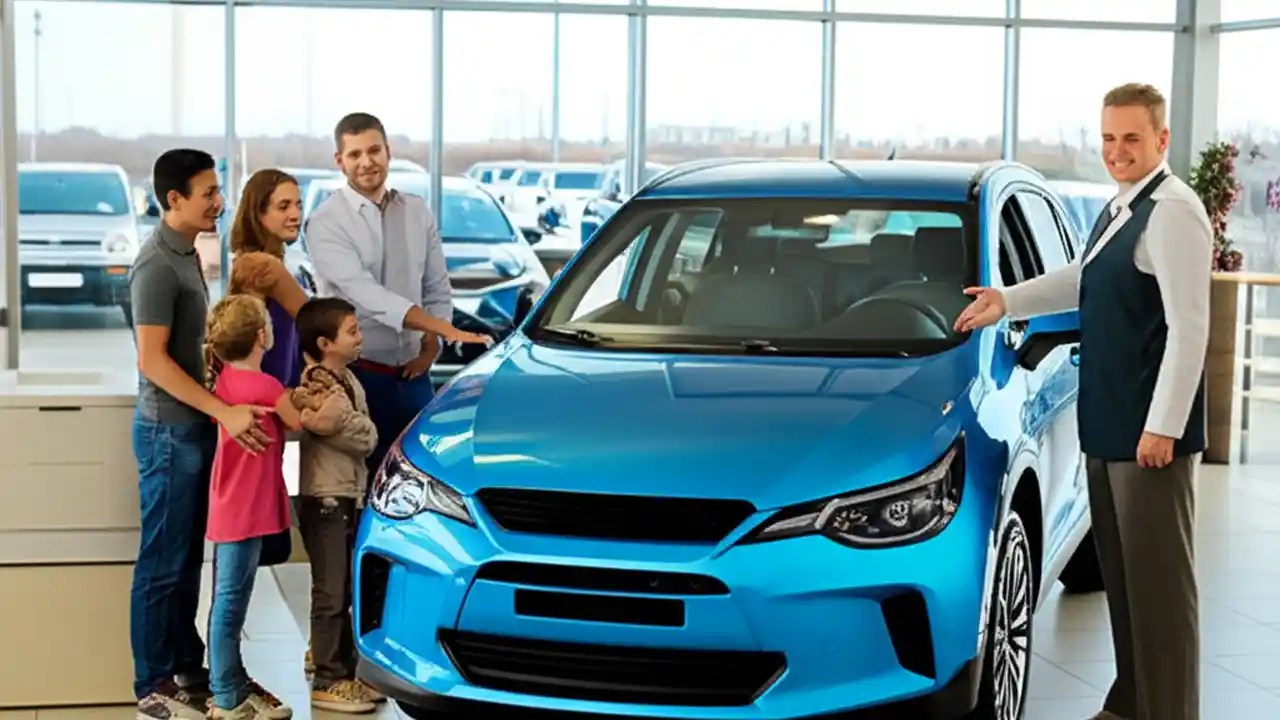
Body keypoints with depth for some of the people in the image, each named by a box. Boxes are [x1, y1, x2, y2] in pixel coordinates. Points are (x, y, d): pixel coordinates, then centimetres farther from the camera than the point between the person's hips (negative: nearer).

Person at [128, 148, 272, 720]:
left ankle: (186, 666, 26)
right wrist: (225, 412, -25)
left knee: (189, 558, 16)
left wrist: (221, 410, 16)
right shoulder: (158, 265, -19)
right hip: (169, 431, -9)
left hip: (194, 426, 9)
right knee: (163, 562, -1)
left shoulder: (186, 252, 10)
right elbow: (152, 360, -22)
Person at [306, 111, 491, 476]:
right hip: (357, 376, -5)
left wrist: (430, 347, -4)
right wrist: (449, 331, -27)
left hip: (413, 375, 5)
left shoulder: (417, 212, 8)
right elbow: (366, 294, -21)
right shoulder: (327, 222, -10)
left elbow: (437, 290, 14)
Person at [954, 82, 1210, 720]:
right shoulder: (1120, 209, 14)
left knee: (1158, 578, -4)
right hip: (1107, 428, 10)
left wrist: (1163, 427, -21)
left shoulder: (1173, 212, -16)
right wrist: (1007, 300, 20)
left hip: (1149, 432, -10)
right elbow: (1083, 281, 28)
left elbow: (1188, 327, -20)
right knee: (1121, 572, 16)